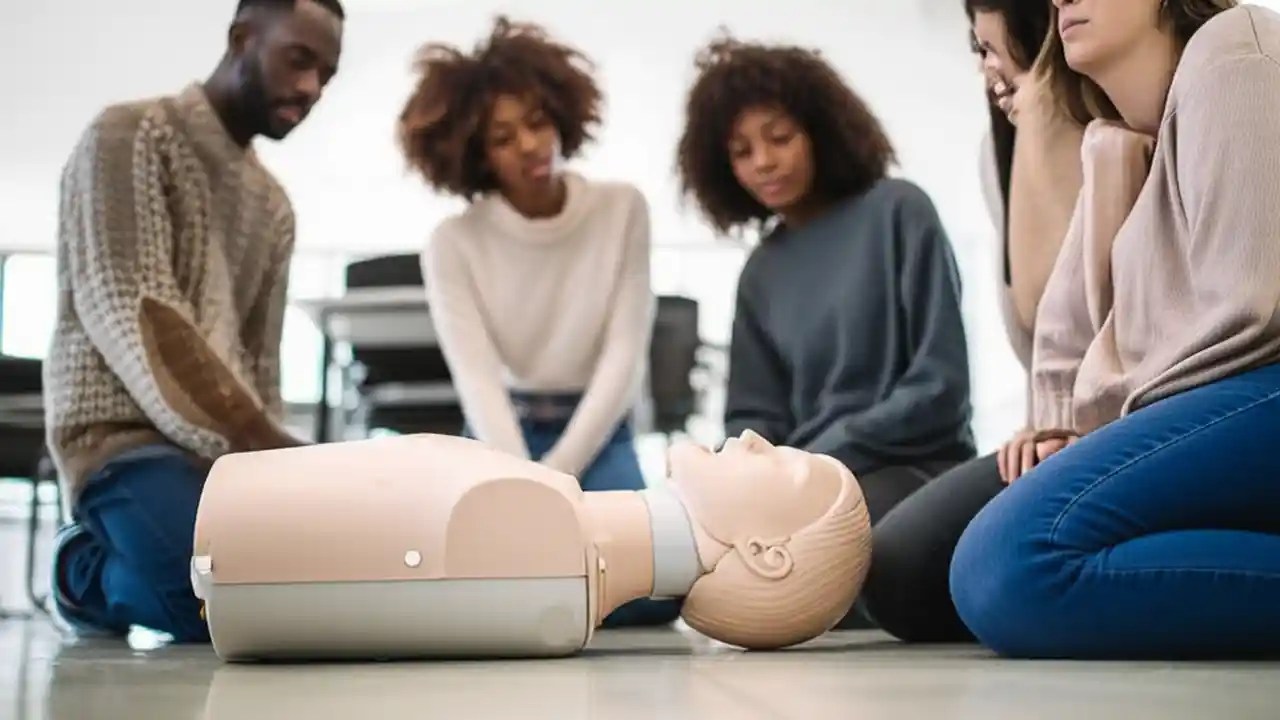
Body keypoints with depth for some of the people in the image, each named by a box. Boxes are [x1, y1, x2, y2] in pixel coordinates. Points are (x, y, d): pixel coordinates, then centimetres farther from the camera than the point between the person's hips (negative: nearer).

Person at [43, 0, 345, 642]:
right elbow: (128, 310, -15)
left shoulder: (273, 205, 21)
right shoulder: (129, 135, -3)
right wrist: (257, 440, -21)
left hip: (226, 445, 8)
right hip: (125, 432, -7)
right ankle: (92, 572, 2)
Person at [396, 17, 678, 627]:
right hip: (499, 440, -1)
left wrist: (555, 477, -18)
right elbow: (478, 378, -18)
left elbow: (624, 354, -9)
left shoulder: (622, 209, -5)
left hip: (595, 439, 1)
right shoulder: (454, 244, -9)